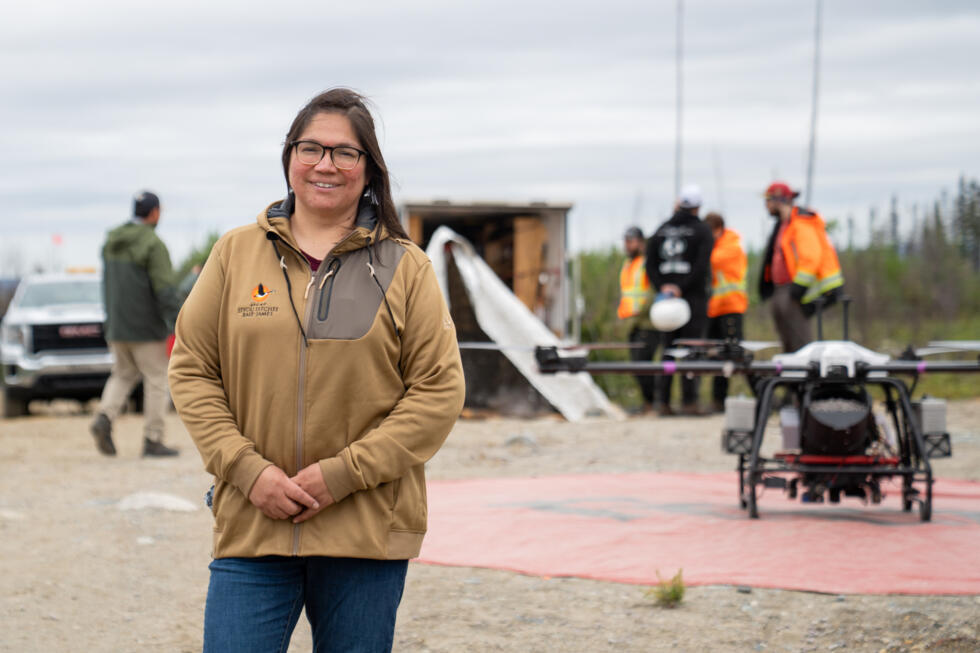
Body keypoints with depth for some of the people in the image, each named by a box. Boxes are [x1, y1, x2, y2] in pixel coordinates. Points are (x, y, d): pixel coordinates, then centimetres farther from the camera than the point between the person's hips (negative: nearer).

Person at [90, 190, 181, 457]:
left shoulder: (112, 242, 9)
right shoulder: (153, 245, -14)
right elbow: (165, 289, -20)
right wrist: (178, 326, -20)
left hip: (117, 325, 7)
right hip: (145, 327, -7)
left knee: (123, 375, 18)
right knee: (157, 379, 3)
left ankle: (104, 418, -7)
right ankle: (152, 440, 2)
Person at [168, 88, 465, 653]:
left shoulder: (405, 268, 3)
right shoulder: (236, 253, 8)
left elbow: (440, 391, -1)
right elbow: (192, 371, 7)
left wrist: (343, 473, -11)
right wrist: (247, 469, -8)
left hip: (367, 536, 0)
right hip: (251, 526, 1)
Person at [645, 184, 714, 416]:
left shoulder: (662, 230, 12)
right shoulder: (701, 230, -2)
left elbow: (650, 264, 5)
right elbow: (701, 266, -14)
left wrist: (662, 286, -2)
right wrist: (682, 288, -13)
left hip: (667, 295, 4)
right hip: (693, 297, -4)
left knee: (668, 350, 7)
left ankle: (664, 402, 3)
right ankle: (689, 400, -8)